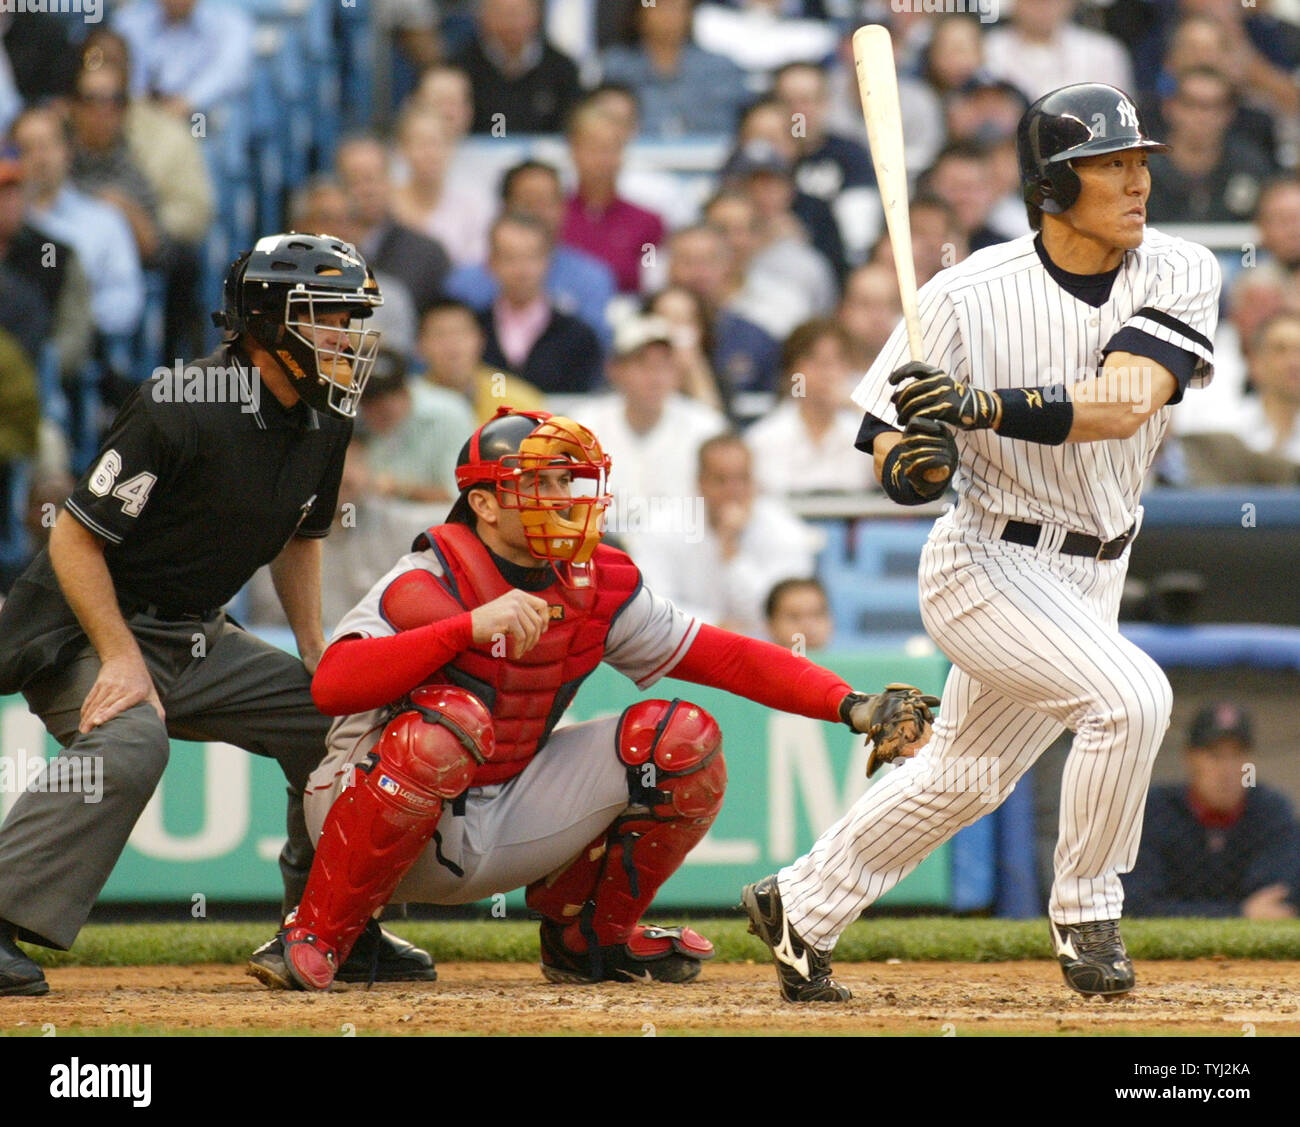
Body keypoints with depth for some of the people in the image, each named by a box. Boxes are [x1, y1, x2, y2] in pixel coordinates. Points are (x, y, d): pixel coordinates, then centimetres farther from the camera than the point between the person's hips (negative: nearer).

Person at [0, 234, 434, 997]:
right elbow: (75, 538, -19)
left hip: (199, 640, 9)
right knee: (128, 743, -35)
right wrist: (121, 658, -25)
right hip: (89, 627, -9)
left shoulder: (323, 423, 3)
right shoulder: (183, 411, -23)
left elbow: (299, 536, 22)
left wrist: (315, 653, 12)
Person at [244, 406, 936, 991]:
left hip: (505, 827, 6)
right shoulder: (429, 582, -18)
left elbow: (724, 657, 1)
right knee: (450, 720, -38)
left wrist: (848, 706, -11)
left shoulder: (600, 589, 0)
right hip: (373, 818, -6)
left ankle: (589, 937, 11)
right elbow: (331, 686, -33)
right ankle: (316, 940, -23)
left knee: (680, 738, -7)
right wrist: (471, 627, -40)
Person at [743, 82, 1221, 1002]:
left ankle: (802, 910, 37)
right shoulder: (970, 296, -17)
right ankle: (1086, 914, -8)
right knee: (1132, 695, -26)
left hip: (1092, 572, 5)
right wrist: (911, 465, -31)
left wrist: (981, 406, -38)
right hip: (987, 564, -5)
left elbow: (1123, 404, -27)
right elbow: (892, 453, -8)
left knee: (964, 778, 19)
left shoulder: (1180, 276, -11)